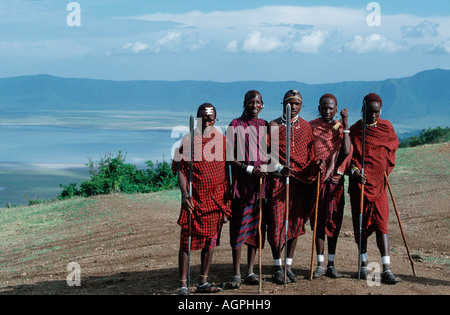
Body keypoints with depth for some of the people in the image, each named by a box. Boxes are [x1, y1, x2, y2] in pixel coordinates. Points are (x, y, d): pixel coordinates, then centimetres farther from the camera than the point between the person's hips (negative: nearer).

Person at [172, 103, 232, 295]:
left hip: (216, 200, 4)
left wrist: (227, 200, 11)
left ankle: (203, 283, 18)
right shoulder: (188, 140, -2)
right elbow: (180, 170, -6)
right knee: (187, 241, -4)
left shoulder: (221, 139, 9)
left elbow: (225, 169, 14)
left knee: (211, 240, 8)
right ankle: (183, 285, 0)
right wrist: (184, 194, -20)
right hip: (194, 200, -4)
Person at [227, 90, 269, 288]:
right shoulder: (236, 125, 0)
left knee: (256, 227, 6)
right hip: (242, 182, -4)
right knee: (239, 227, -5)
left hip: (261, 183, 4)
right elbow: (229, 157, -4)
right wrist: (249, 169, -14)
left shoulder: (264, 126, 13)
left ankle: (251, 272, 13)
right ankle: (236, 274, 1)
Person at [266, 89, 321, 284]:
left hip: (300, 180, 3)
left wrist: (314, 165, -9)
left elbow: (309, 153, 12)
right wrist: (280, 168, -21)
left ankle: (288, 266, 16)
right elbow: (269, 153, -4)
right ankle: (277, 267, 6)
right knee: (277, 221, -5)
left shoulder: (305, 126, 12)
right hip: (278, 179, -3)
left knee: (296, 221, 6)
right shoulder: (273, 125, 2)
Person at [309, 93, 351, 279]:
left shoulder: (341, 128, 7)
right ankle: (320, 264, 9)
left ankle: (331, 265, 12)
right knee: (318, 222, 2)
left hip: (335, 182, 1)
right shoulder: (310, 127, 4)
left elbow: (346, 150, -10)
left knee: (334, 222, 4)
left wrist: (345, 124, -10)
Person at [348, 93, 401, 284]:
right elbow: (349, 155, -3)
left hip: (379, 183, 1)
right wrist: (354, 171, -22)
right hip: (360, 182, -1)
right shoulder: (355, 130, 0)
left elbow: (393, 146, 18)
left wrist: (385, 170, 7)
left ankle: (386, 270, -9)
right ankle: (364, 265, 19)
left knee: (381, 224, -5)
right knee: (362, 224, 6)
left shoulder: (386, 127, 7)